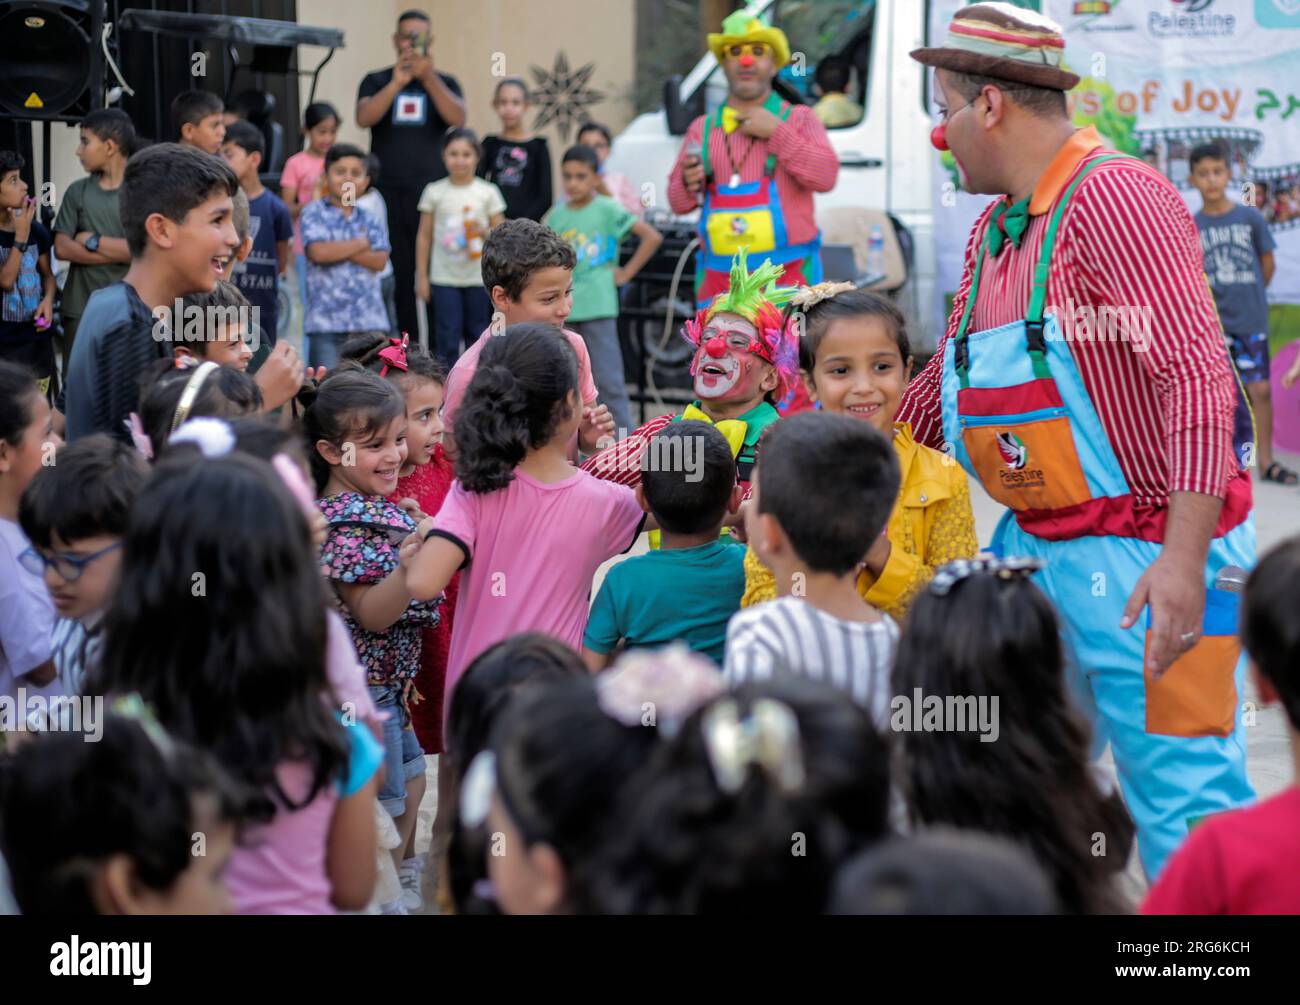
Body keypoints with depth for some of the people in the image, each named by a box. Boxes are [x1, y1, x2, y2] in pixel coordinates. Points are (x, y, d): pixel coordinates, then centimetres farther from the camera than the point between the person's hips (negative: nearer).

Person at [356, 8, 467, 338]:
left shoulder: (444, 83, 11)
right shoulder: (377, 82, 11)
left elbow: (458, 118, -9)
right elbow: (364, 118, -8)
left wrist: (428, 76, -21)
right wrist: (397, 83, -20)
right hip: (388, 195, 0)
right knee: (397, 277, -2)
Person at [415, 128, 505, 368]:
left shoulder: (488, 192, 2)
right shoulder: (434, 192, 2)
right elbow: (424, 236, 7)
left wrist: (485, 232, -16)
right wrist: (421, 275, 4)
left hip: (479, 277, 0)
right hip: (444, 278, 0)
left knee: (478, 336, 7)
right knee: (447, 339, -2)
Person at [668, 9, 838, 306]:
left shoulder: (798, 119, 9)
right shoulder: (702, 129, 17)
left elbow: (825, 176, -7)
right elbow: (678, 203, 16)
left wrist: (776, 133, -9)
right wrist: (688, 185, -8)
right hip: (719, 280, 3)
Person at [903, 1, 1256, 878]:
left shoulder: (1115, 197, -15)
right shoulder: (993, 230, 14)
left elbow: (1197, 377, -22)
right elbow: (946, 383, 27)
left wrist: (1183, 560, -29)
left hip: (1147, 558, -9)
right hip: (1035, 547, 9)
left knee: (1183, 807, -6)